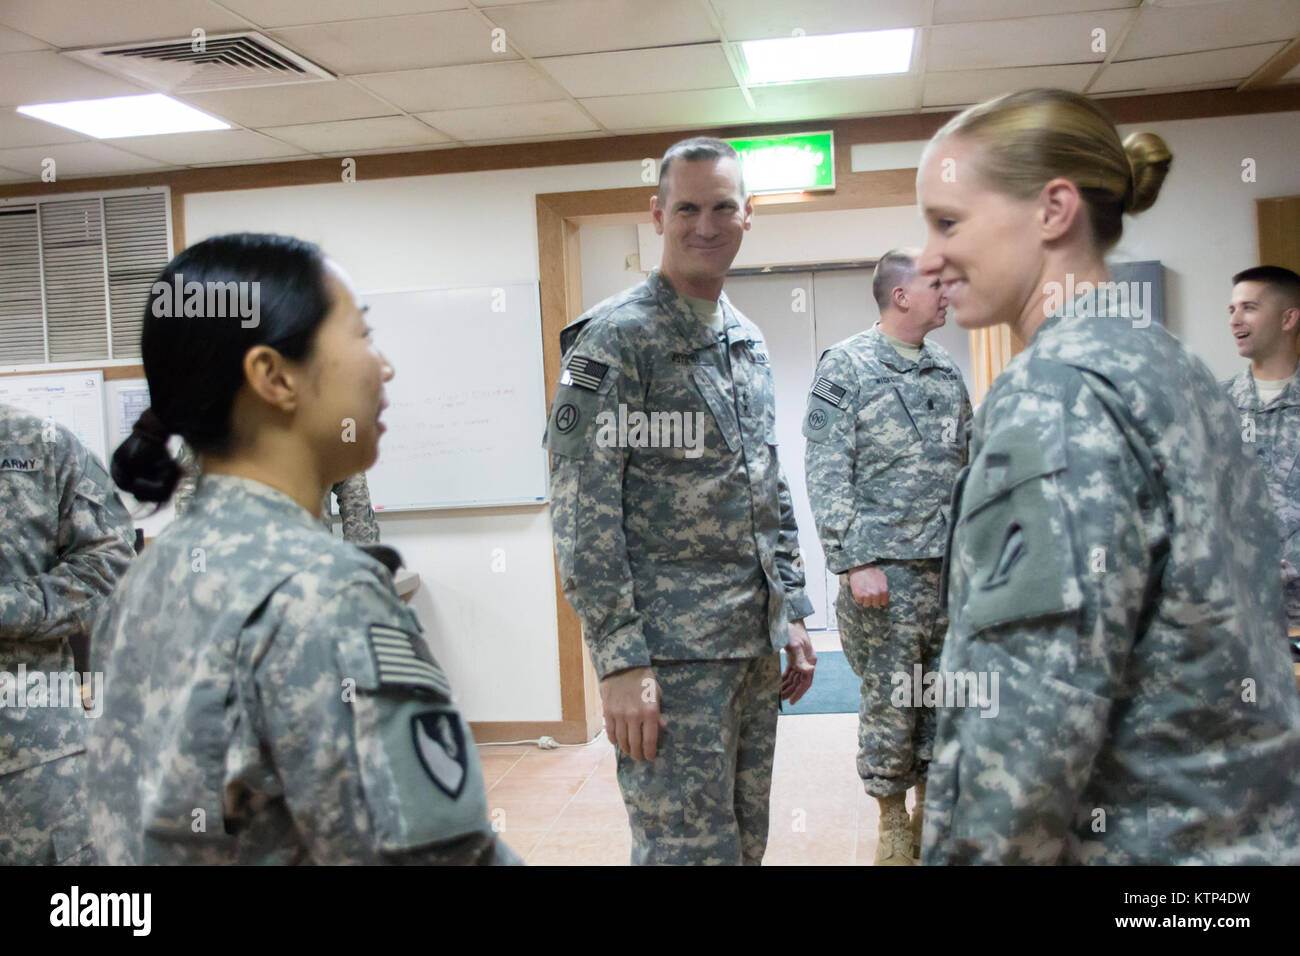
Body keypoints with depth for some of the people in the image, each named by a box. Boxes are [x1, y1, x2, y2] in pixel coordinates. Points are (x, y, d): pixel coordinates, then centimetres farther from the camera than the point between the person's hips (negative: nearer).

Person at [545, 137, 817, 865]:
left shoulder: (750, 342, 14)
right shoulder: (615, 340, -11)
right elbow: (583, 512, -15)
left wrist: (793, 612, 15)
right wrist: (619, 661, -19)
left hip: (754, 645, 8)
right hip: (671, 653, -8)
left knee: (747, 843, 17)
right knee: (689, 848, -3)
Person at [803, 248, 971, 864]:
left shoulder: (947, 370, 12)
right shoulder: (845, 367, -6)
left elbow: (969, 463, 17)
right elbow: (826, 476, -11)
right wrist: (854, 562, -16)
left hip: (953, 565, 6)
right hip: (886, 569, -6)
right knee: (890, 698, 3)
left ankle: (931, 809, 26)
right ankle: (894, 825, 18)